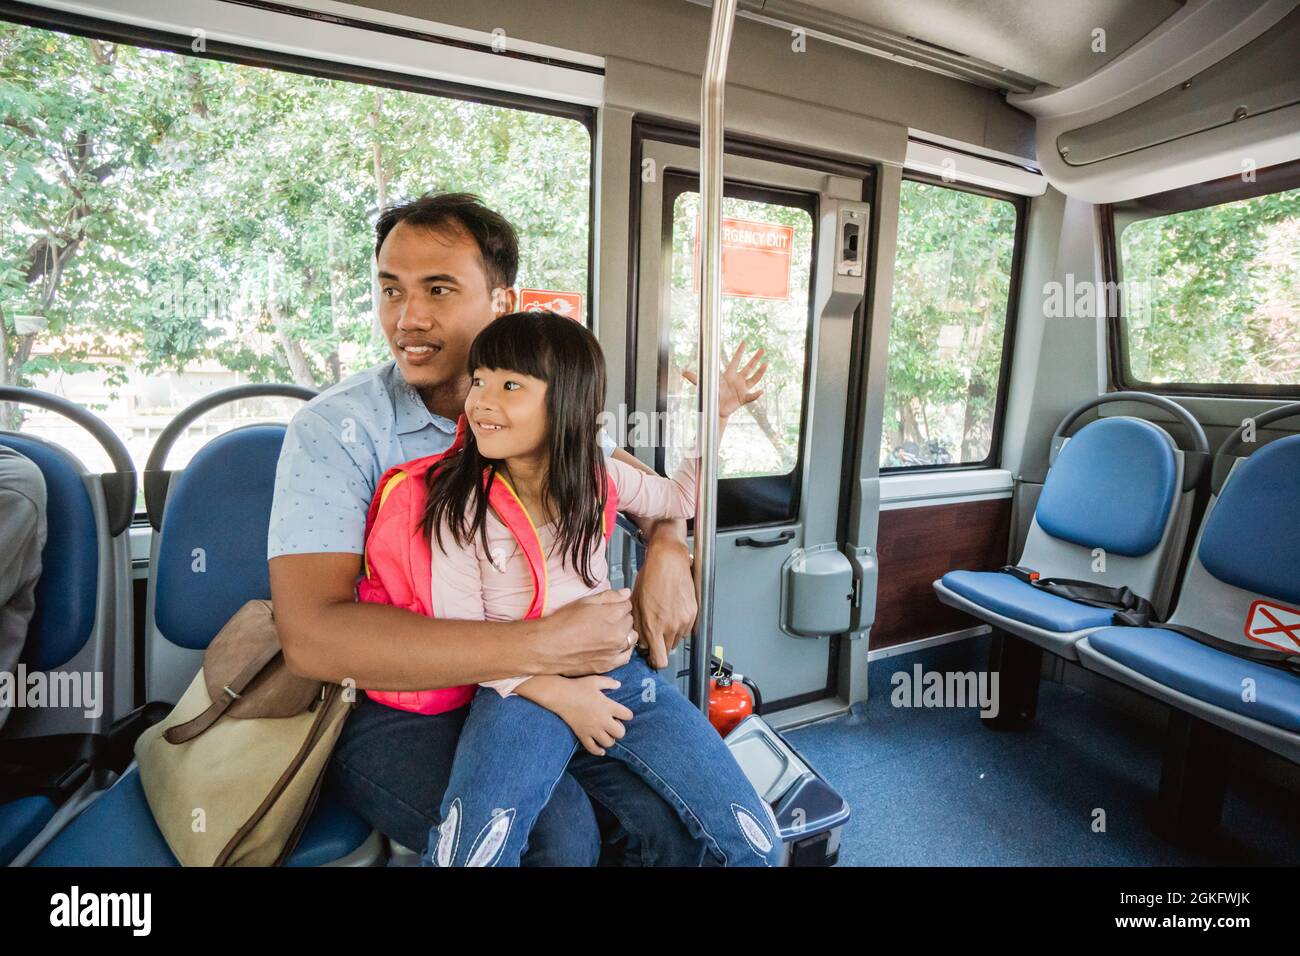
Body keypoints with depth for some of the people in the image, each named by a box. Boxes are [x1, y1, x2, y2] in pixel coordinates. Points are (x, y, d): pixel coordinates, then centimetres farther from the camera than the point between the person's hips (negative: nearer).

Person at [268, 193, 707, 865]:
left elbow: (638, 478, 12)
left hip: (523, 684, 4)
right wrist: (543, 645, -30)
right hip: (387, 705, -3)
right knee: (557, 834, -25)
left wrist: (667, 551, -11)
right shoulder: (335, 428, -15)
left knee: (668, 816, -12)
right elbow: (312, 635, -26)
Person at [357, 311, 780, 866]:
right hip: (521, 689, -2)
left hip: (616, 672, 3)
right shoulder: (458, 504, -7)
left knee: (756, 844, -4)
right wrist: (559, 694, -15)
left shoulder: (599, 477, 3)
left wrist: (717, 415, 13)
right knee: (469, 853, -31)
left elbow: (678, 499, 21)